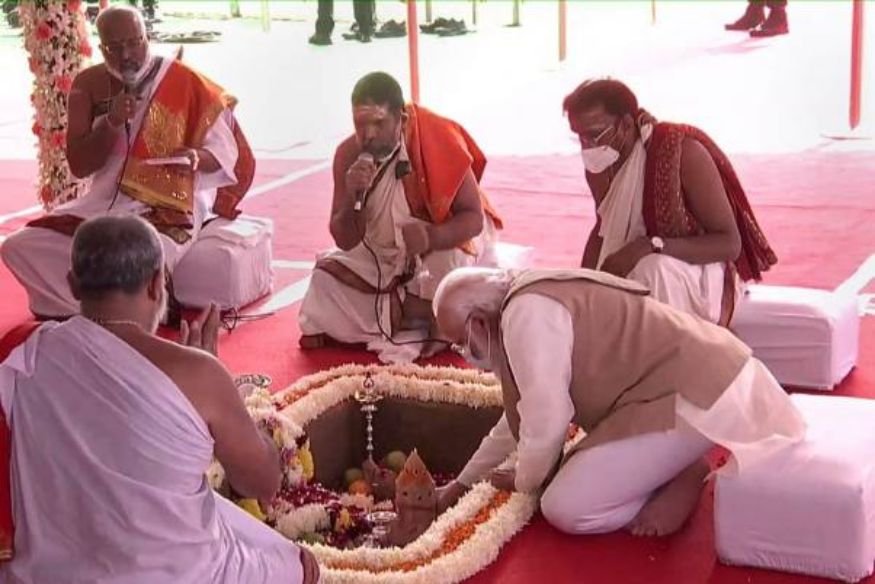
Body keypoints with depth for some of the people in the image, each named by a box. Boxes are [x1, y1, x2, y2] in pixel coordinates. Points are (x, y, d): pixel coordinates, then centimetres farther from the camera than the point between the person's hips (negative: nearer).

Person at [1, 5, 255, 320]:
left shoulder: (184, 83, -5)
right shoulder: (88, 85, 3)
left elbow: (224, 151, -3)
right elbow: (78, 166, -1)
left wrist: (195, 158, -26)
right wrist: (112, 123, -17)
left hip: (168, 209, -5)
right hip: (102, 205, 5)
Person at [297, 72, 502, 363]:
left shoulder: (438, 143, -28)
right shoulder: (348, 154, -17)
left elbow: (474, 218, -28)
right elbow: (345, 241, -14)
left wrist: (431, 237, -48)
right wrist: (353, 197, -35)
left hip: (443, 243, -4)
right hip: (380, 256, 4)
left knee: (452, 262, -35)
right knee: (326, 280, -13)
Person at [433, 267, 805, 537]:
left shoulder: (527, 314, -14)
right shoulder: (536, 301, 18)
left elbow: (546, 423, -15)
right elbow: (522, 415, 30)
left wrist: (524, 482, 5)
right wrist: (463, 482, 37)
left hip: (694, 395, -11)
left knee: (565, 508, -11)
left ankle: (678, 485, -1)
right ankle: (674, 472, 9)